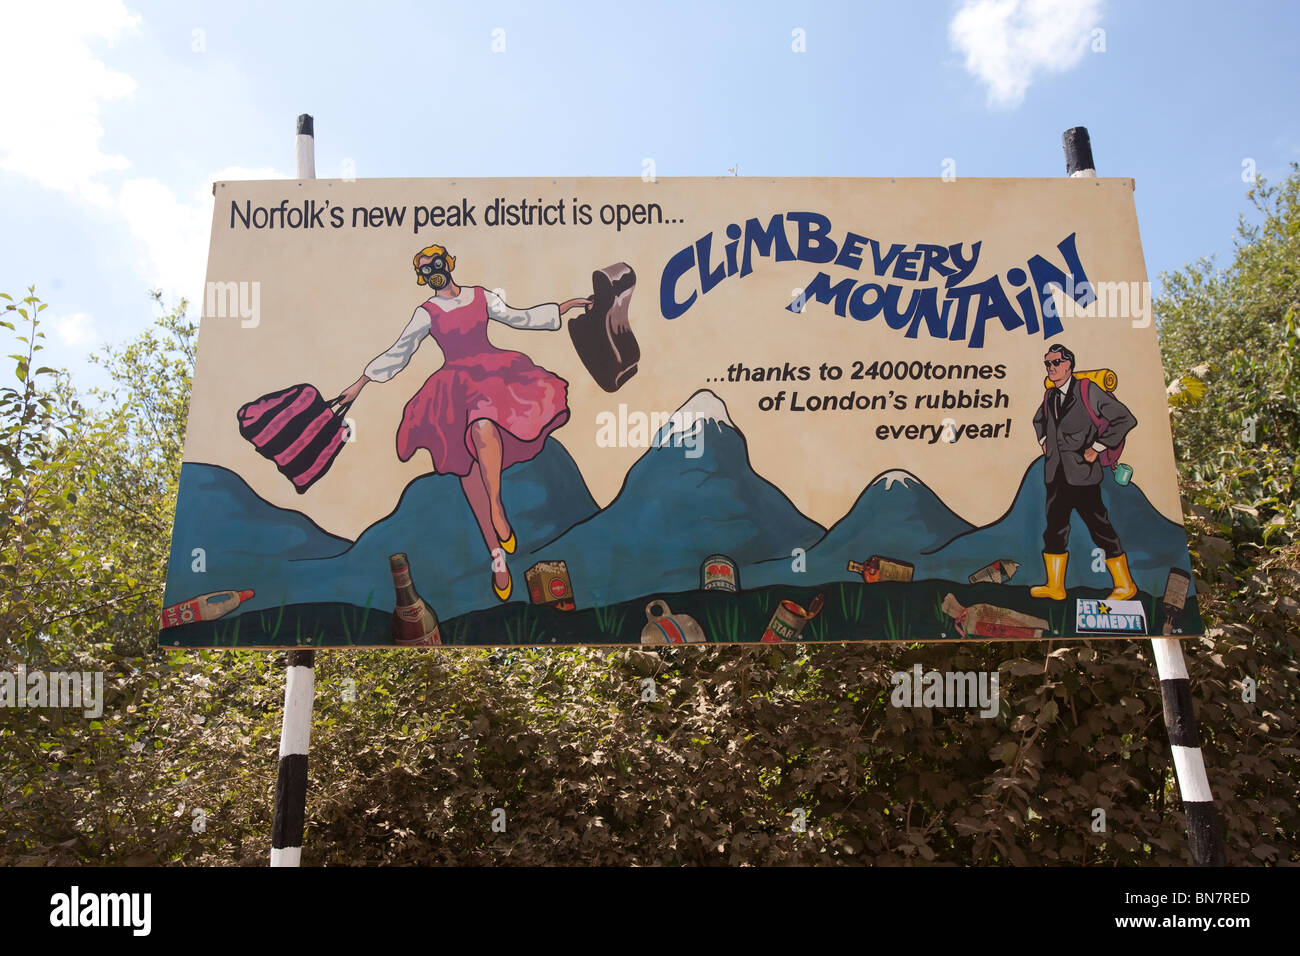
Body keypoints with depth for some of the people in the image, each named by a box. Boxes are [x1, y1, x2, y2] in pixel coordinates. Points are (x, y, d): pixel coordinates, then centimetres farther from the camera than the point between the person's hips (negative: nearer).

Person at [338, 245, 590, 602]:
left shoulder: (480, 297, 14)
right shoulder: (426, 313, 11)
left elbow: (519, 317, 22)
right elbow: (398, 353, 15)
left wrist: (564, 306, 24)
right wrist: (361, 383, 15)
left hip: (492, 371, 0)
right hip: (456, 384, 1)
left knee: (484, 426, -36)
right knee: (468, 467, -8)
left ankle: (497, 510, -23)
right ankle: (496, 554, -5)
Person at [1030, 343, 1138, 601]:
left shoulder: (1089, 392, -7)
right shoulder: (1049, 396, 12)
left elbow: (1125, 419, -8)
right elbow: (1039, 420, 36)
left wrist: (1098, 447, -10)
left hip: (1082, 473, -6)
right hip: (1055, 475, 7)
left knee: (1100, 527, -1)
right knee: (1055, 527, 9)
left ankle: (1125, 585, 11)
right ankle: (1055, 586, 17)